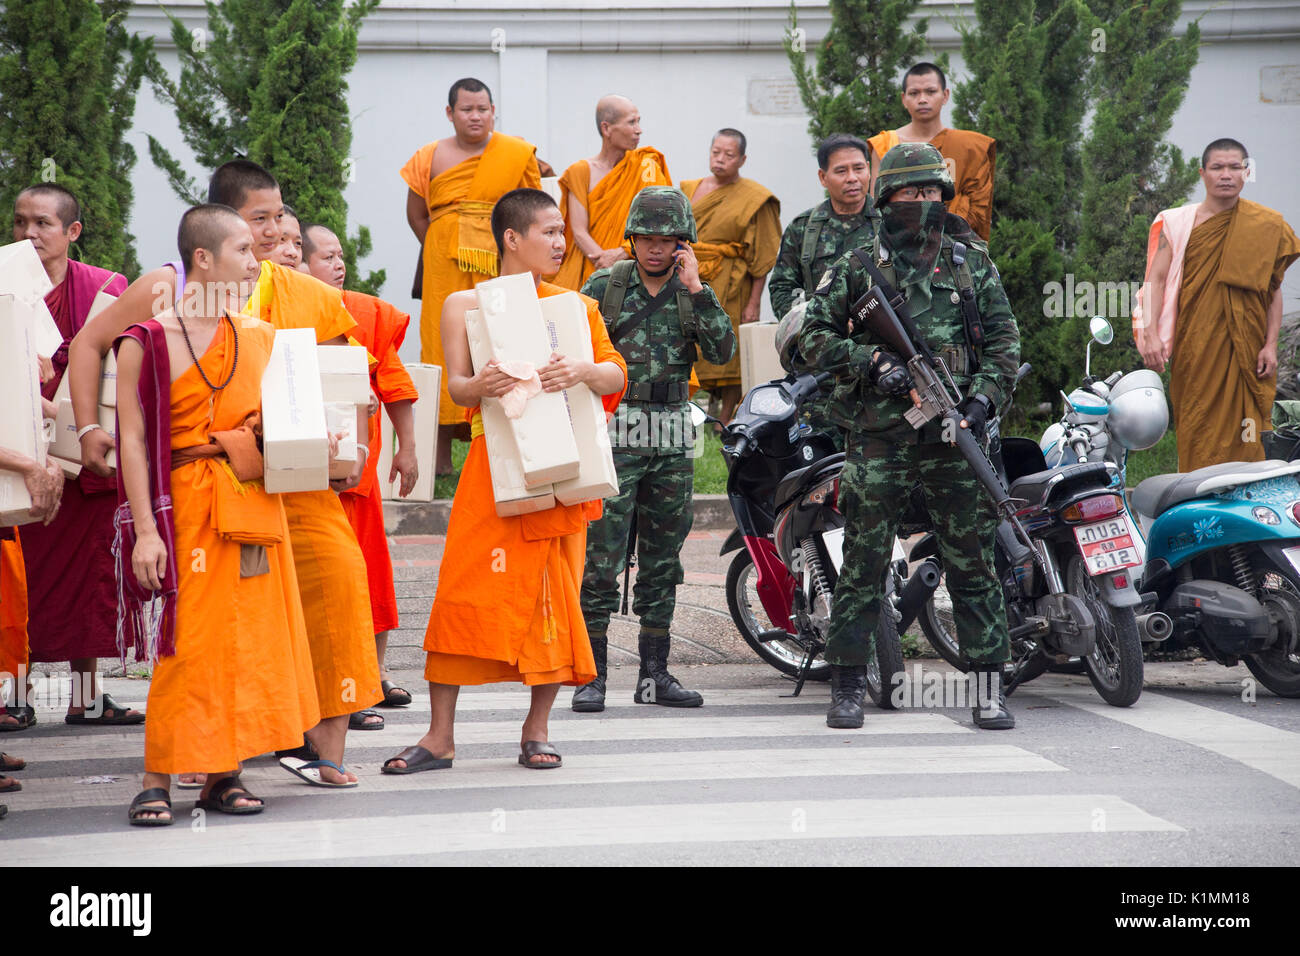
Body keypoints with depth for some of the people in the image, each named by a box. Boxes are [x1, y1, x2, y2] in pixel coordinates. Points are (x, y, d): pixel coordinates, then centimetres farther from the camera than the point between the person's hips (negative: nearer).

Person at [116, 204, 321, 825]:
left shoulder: (261, 338, 12)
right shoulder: (147, 341, -5)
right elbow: (132, 438, -9)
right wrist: (145, 528, -15)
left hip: (255, 506, 6)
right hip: (186, 509, -6)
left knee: (248, 639, 5)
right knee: (186, 645, -8)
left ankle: (221, 775, 13)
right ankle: (158, 780, -1)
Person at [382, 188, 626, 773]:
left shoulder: (577, 306, 13)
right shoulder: (465, 306, 8)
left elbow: (616, 377, 3)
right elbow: (456, 385, -2)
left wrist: (582, 371, -18)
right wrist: (478, 386, -26)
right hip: (493, 463, -2)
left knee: (555, 595, 1)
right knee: (463, 591, -8)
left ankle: (536, 731, 13)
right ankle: (440, 737, -3)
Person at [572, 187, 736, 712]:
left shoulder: (693, 293, 8)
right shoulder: (603, 286, 1)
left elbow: (722, 350, -7)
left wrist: (695, 289, -12)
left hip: (672, 442, 4)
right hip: (613, 438, -3)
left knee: (662, 561, 9)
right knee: (600, 561, -7)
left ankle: (655, 673, 16)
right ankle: (592, 675, -3)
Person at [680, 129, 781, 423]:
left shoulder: (754, 198, -2)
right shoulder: (690, 190, 14)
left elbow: (763, 256, -5)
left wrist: (754, 303, -11)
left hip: (730, 287, -4)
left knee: (729, 355, -3)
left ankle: (726, 419, 4)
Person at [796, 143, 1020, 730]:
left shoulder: (972, 264, 12)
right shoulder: (857, 268, 6)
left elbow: (1004, 337, 10)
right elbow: (812, 336, 5)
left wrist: (984, 396, -6)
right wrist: (871, 361, -9)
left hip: (954, 433, 1)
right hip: (878, 434, -1)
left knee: (972, 564, 2)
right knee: (862, 566, 1)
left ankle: (988, 689, 7)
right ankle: (848, 687, 10)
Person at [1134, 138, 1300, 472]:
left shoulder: (1267, 226, 7)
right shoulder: (1176, 222, 6)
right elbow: (1156, 278, 0)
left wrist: (1270, 345, -2)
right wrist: (1151, 333, -12)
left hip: (1245, 350, 0)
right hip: (1194, 348, 0)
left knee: (1243, 438, -4)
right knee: (1196, 433, -2)